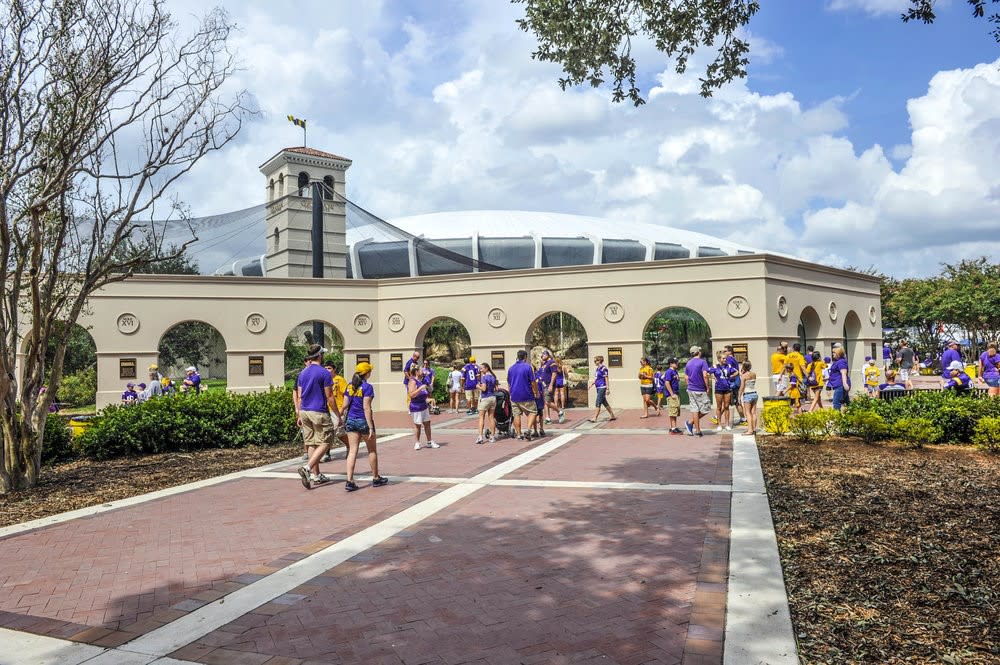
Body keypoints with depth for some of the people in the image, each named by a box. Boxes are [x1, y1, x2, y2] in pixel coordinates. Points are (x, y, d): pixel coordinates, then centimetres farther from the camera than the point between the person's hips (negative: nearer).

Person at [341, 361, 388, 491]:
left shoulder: (350, 386, 5)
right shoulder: (367, 387, -14)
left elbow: (345, 405, 6)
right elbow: (366, 408, -18)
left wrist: (343, 416, 21)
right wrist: (371, 427, -17)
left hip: (351, 420, 5)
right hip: (363, 421, -5)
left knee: (352, 451, 4)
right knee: (372, 450, 12)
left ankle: (349, 481, -5)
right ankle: (376, 478, 23)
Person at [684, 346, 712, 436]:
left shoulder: (688, 363, 11)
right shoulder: (702, 362, -9)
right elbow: (705, 376, -18)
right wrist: (707, 387, -9)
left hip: (690, 389, 7)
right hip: (700, 390, -7)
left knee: (695, 409, 8)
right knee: (706, 409, 5)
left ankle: (697, 430, 7)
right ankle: (690, 422, 2)